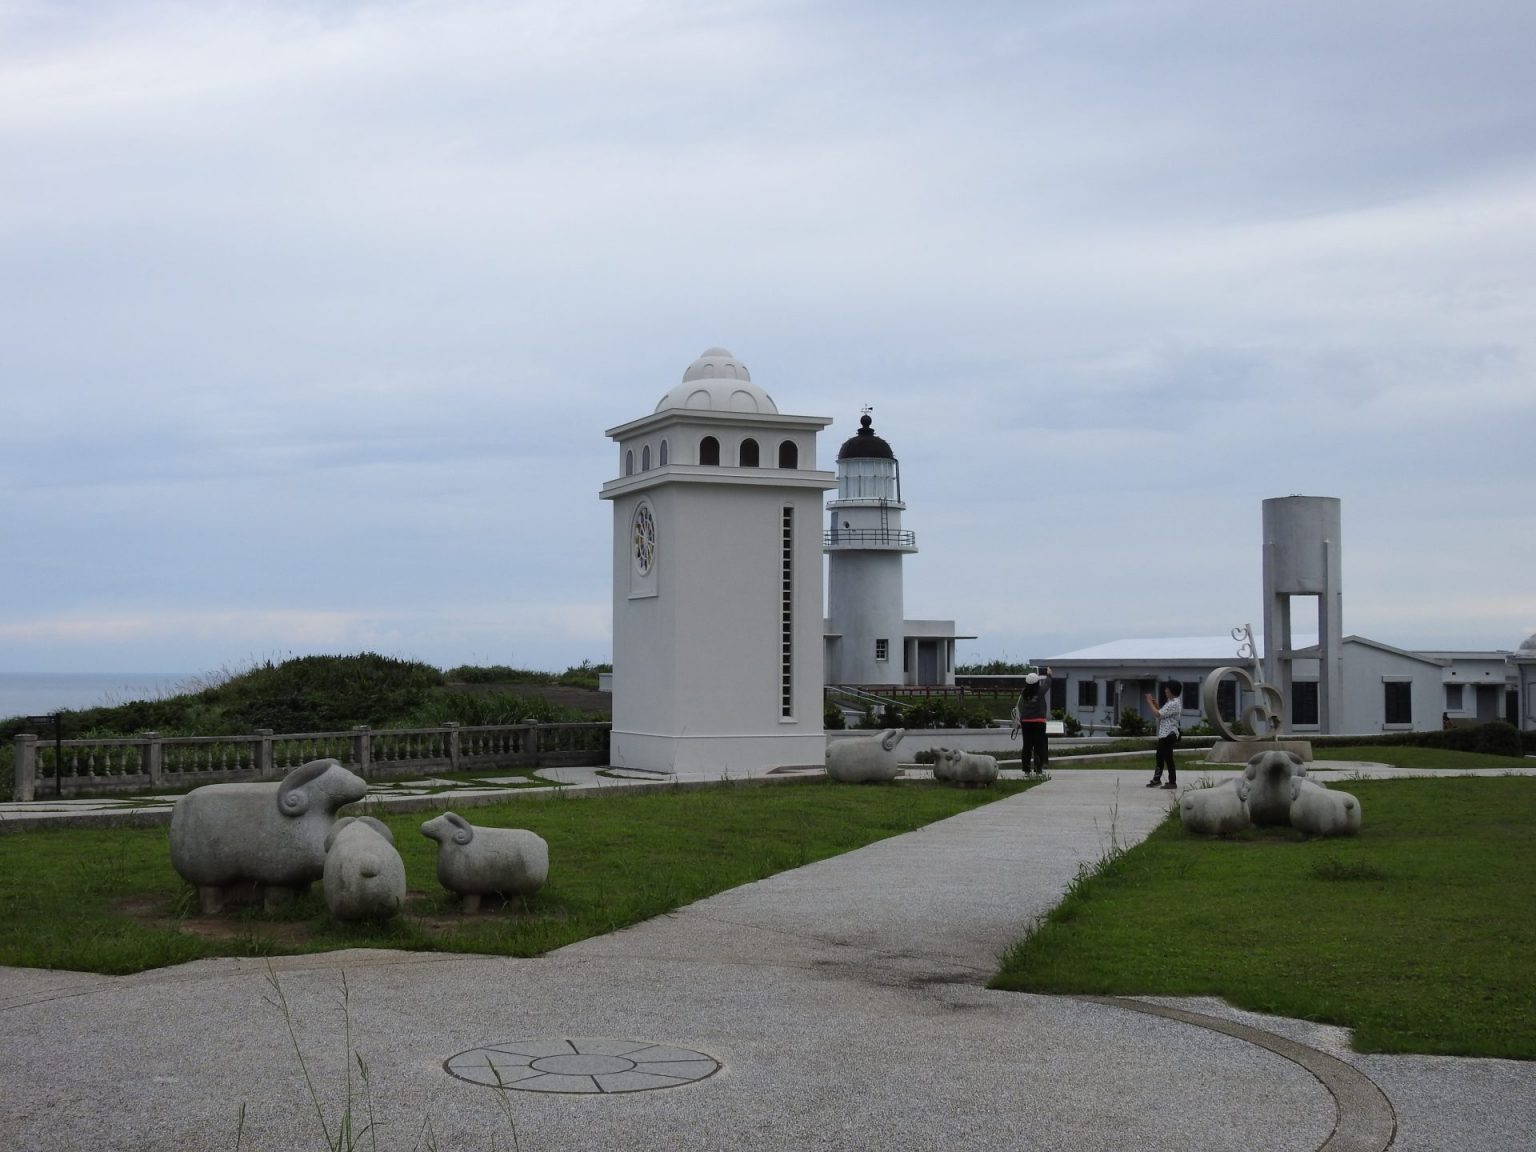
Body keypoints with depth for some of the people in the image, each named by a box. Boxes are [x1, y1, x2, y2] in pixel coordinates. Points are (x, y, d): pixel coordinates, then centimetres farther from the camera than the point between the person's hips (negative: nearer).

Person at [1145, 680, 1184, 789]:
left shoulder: (1173, 704, -18)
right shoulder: (1170, 702, 16)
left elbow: (1158, 714, -19)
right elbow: (1162, 714, 19)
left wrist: (1150, 703, -10)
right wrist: (1157, 706, 8)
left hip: (1169, 735, -11)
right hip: (1164, 734, 11)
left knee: (1168, 758, -5)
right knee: (1160, 757, 17)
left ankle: (1172, 782, 0)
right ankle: (1157, 779, 27)